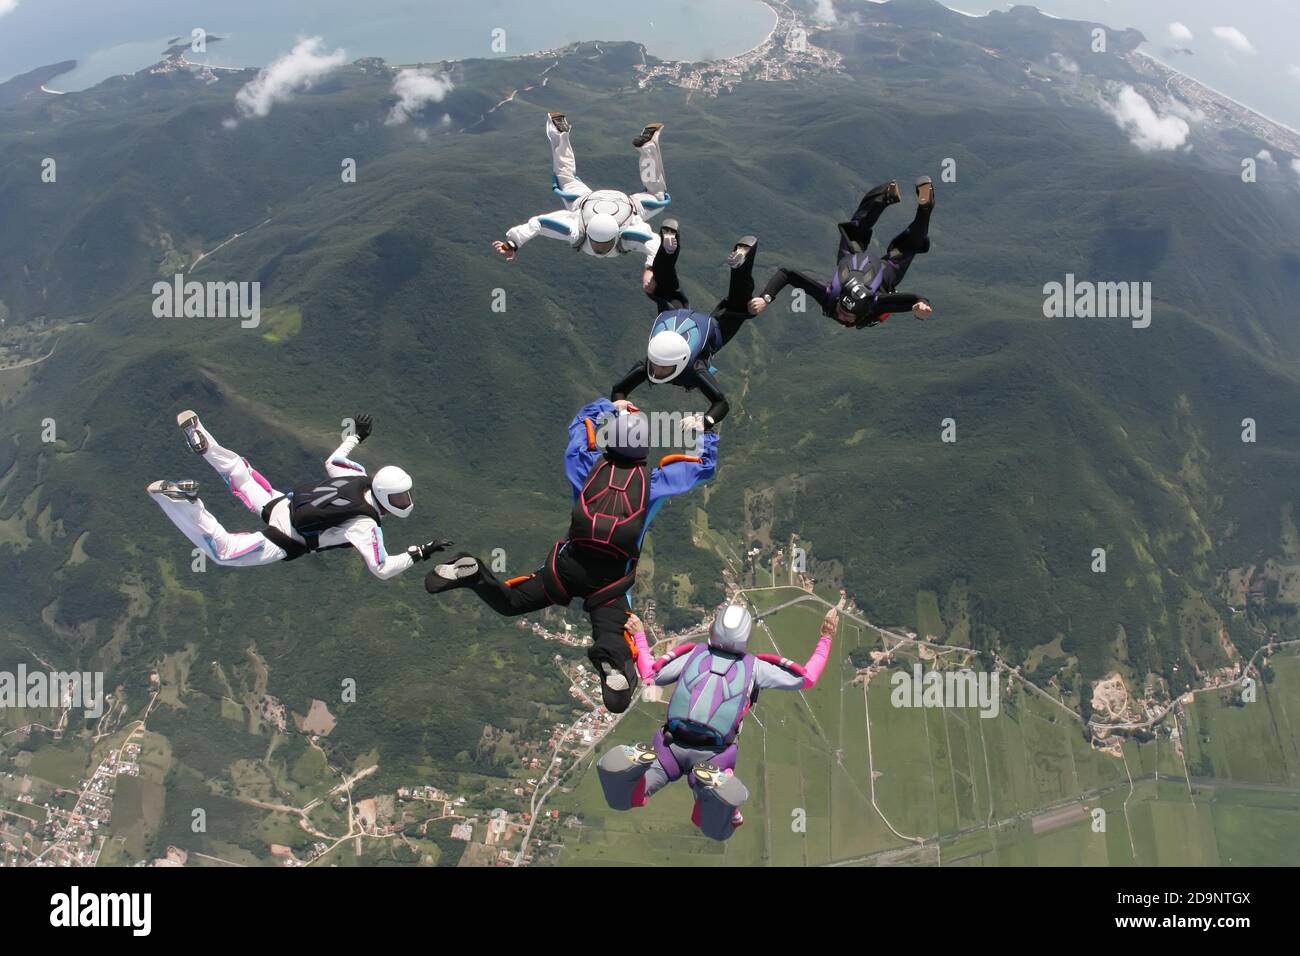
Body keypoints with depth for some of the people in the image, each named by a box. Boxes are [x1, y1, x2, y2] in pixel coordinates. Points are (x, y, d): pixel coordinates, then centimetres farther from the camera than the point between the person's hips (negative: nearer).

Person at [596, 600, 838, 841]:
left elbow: (650, 674, 19)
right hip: (712, 755, -1)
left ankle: (638, 759, -24)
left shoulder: (695, 654, 10)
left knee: (618, 800, 8)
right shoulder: (754, 666, 9)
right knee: (718, 831, 6)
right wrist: (825, 639, 25)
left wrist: (639, 636, 32)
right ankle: (714, 781, -24)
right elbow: (806, 678, 16)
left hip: (672, 746, 1)